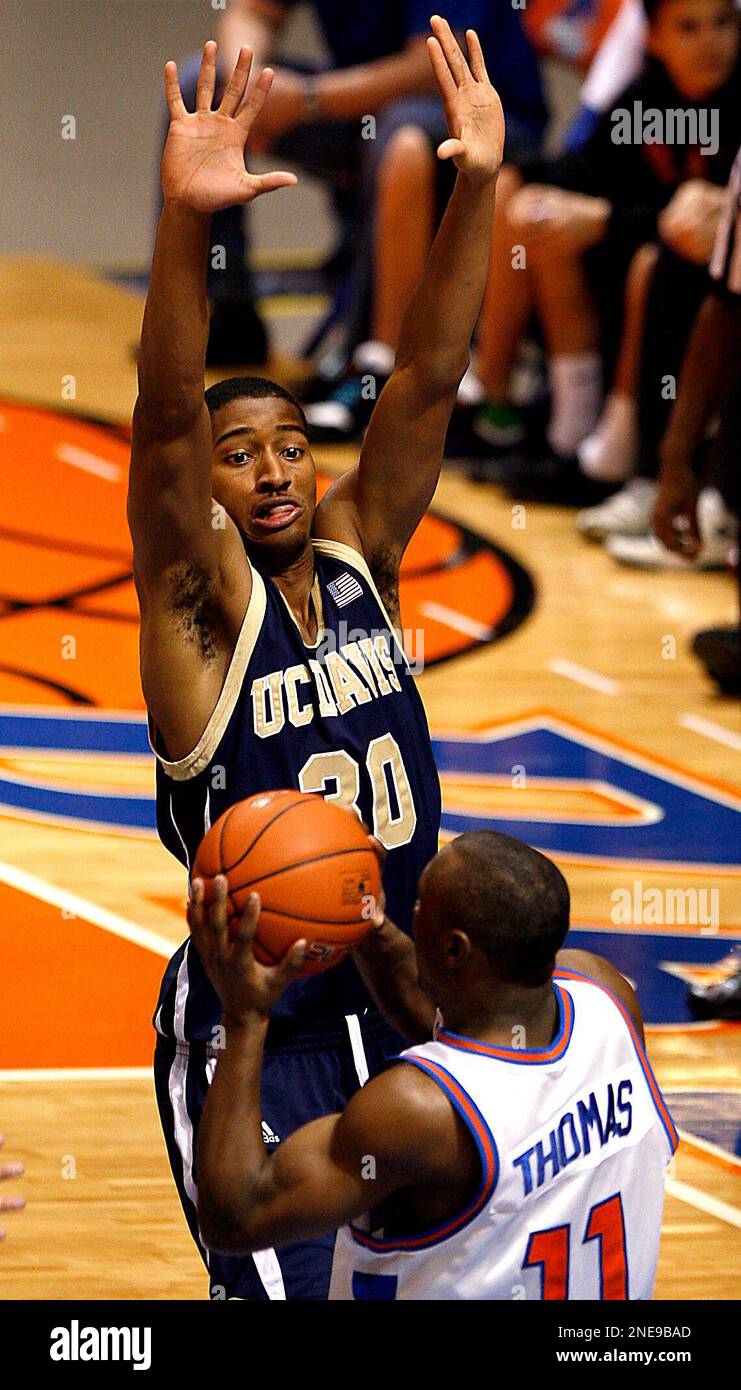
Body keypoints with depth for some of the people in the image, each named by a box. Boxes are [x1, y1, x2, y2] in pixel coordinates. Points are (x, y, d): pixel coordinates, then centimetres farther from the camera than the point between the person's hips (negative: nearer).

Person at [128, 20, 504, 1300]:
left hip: (398, 996, 6)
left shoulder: (359, 556, 2)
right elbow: (166, 422, -27)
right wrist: (185, 222, -43)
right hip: (252, 1033, -5)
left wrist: (477, 189, -18)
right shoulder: (200, 601, -11)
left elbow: (428, 379, -7)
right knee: (278, 1289, -9)